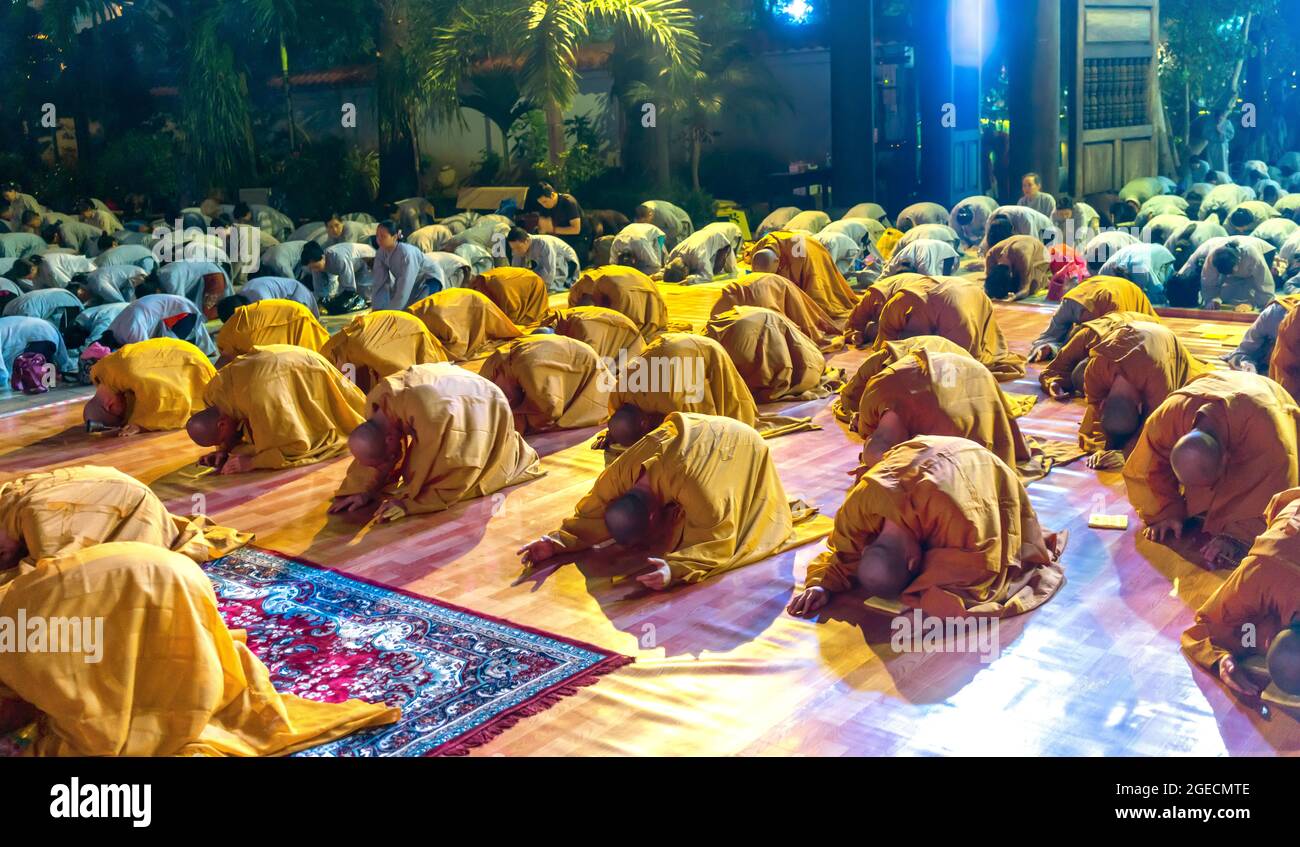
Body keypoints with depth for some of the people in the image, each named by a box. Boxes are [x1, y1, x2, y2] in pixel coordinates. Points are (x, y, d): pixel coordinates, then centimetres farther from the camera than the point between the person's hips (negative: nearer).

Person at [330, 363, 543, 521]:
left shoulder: (429, 420, -47)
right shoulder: (376, 401, -23)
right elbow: (373, 451, -7)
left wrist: (408, 503, -31)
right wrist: (363, 490, -15)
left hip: (484, 410, -7)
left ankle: (517, 450, 24)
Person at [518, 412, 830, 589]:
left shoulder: (693, 488, -48)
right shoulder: (619, 473, -31)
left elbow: (713, 544, -43)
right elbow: (591, 515, -19)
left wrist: (675, 568, -61)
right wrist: (557, 542, -36)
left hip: (739, 448, -5)